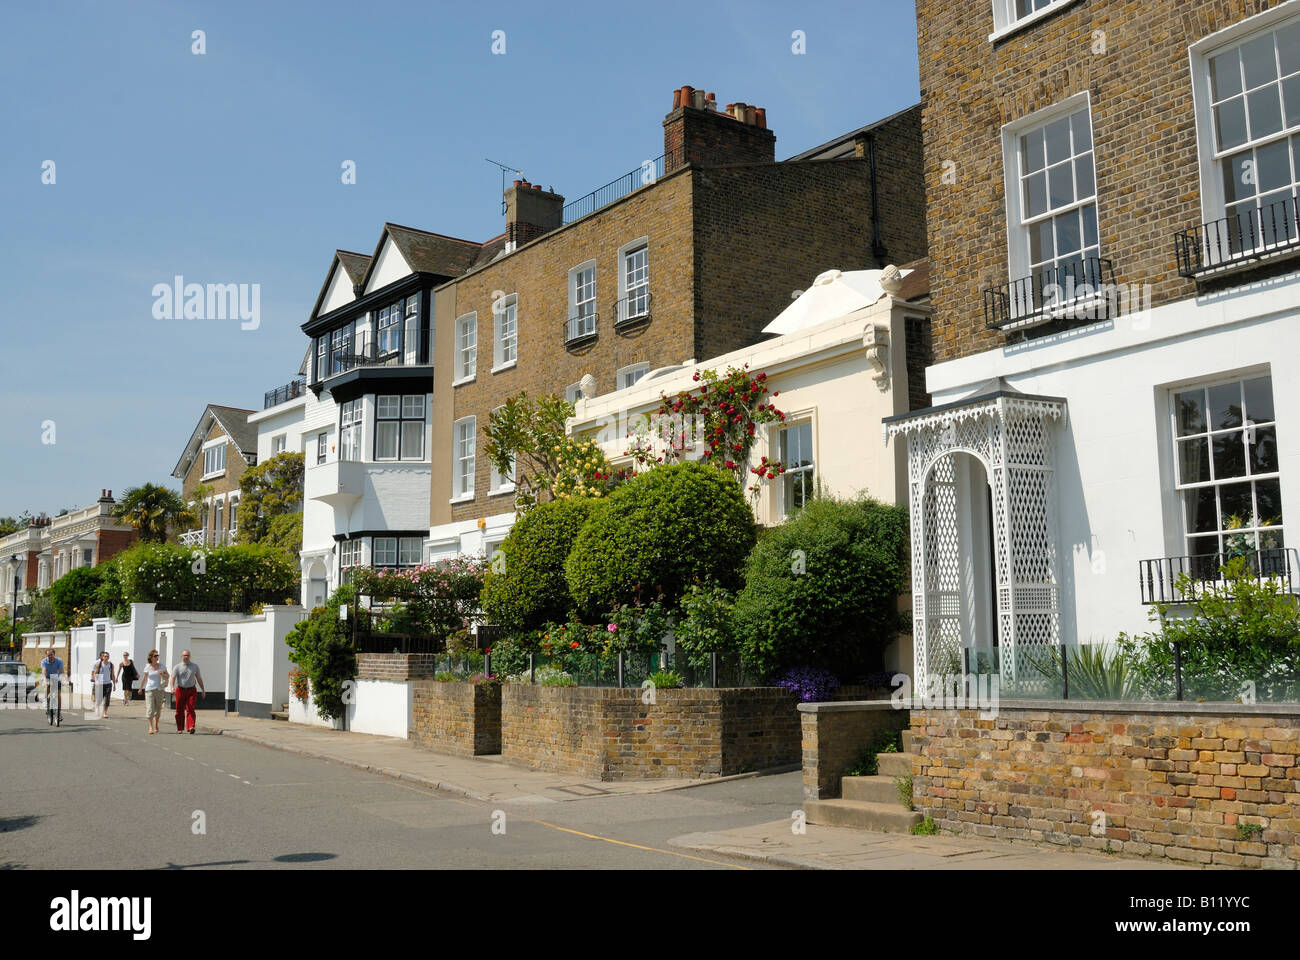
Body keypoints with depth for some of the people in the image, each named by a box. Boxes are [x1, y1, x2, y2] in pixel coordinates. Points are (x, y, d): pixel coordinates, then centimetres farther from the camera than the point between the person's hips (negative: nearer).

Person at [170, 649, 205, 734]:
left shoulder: (195, 666, 9)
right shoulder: (177, 667, 1)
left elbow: (199, 678, 15)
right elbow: (173, 677, -12)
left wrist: (203, 690, 14)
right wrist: (172, 687, -30)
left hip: (191, 690, 0)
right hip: (180, 690, 0)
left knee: (190, 709, -11)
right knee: (180, 710, 5)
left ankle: (190, 728, -20)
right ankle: (180, 729, 17)